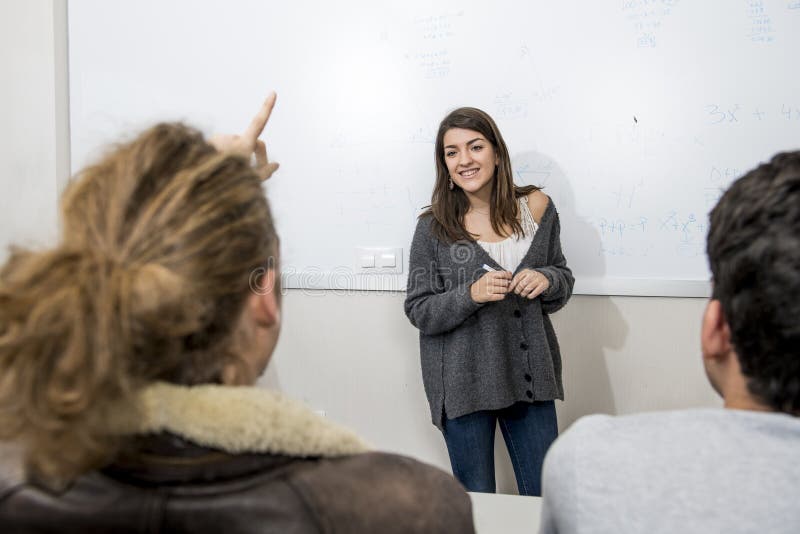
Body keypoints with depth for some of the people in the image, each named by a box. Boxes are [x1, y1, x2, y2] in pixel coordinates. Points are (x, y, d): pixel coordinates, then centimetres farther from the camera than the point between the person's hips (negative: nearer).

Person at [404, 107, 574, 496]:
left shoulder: (537, 208, 0)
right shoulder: (433, 228, -8)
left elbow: (564, 280, 11)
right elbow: (419, 311, -5)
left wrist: (546, 279, -12)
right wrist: (470, 295, -22)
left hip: (529, 375, 2)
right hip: (463, 382, -2)